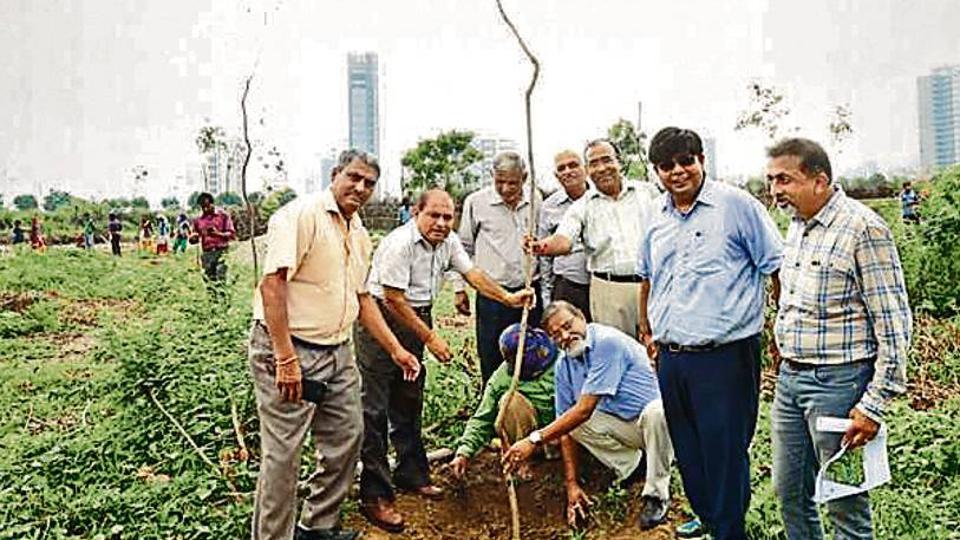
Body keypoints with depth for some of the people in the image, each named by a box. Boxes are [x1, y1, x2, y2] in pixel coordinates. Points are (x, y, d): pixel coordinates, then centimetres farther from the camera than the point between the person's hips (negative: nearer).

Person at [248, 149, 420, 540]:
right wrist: (285, 358, -24)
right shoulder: (301, 215, -13)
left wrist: (395, 349, 16)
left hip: (338, 353, 9)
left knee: (347, 439, 15)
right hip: (288, 350, -8)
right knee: (283, 452, -1)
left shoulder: (359, 233, 14)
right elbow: (273, 282, -20)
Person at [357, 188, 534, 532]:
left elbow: (472, 273, 7)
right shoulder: (399, 244, -20)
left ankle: (411, 474, 30)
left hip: (417, 318, 8)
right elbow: (393, 299, -20)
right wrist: (430, 337, -17)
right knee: (374, 410, -6)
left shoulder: (449, 242, 5)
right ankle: (375, 497, 0)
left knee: (409, 401, 16)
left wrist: (509, 299, -4)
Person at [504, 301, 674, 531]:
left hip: (658, 415, -6)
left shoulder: (607, 342, -25)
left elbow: (585, 409, -29)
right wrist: (571, 484, -5)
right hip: (623, 425, 6)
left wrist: (535, 440, -29)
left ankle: (656, 495, -16)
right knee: (568, 423, -12)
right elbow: (566, 429, 0)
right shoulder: (563, 367, -2)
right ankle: (631, 465, 3)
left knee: (654, 412, -38)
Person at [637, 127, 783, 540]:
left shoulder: (736, 204, -7)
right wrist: (647, 332, 23)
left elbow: (777, 268, -5)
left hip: (726, 355, -6)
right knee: (687, 450, 18)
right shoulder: (658, 217, 10)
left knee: (725, 452, 3)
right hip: (671, 357, 6)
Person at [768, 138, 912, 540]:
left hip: (838, 382, -8)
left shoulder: (863, 228, -14)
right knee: (789, 492, 17)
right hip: (789, 378, 8)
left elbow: (894, 325, -15)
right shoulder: (797, 227, 11)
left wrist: (874, 404, -16)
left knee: (845, 504, 6)